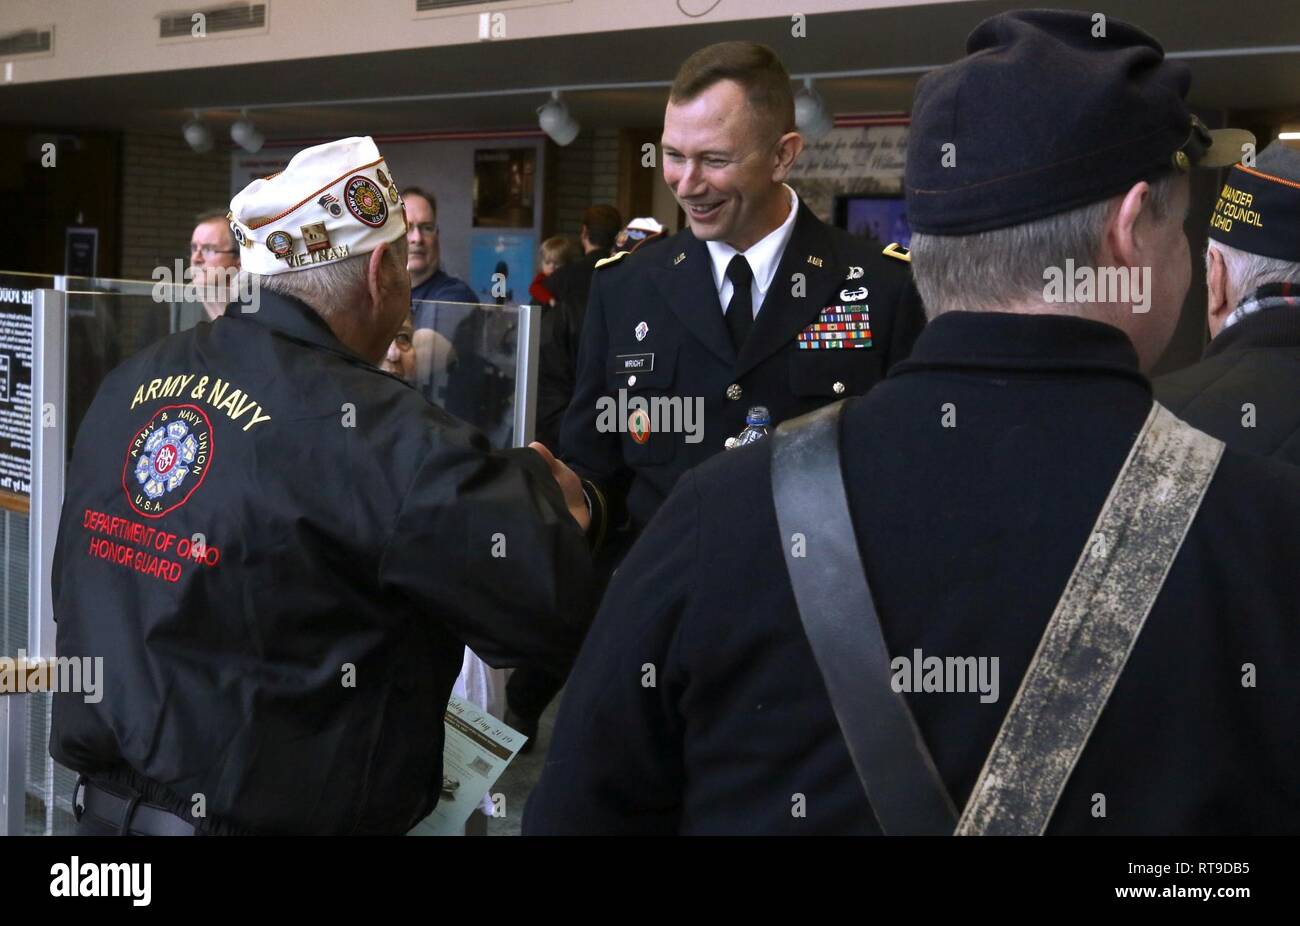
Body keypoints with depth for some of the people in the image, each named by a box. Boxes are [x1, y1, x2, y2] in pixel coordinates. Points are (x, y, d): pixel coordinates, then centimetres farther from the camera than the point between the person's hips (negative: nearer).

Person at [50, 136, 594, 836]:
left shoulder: (133, 382, 2)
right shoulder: (373, 431, -21)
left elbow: (75, 596, 12)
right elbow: (556, 606, -21)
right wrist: (541, 487, -2)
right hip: (274, 813, -6)